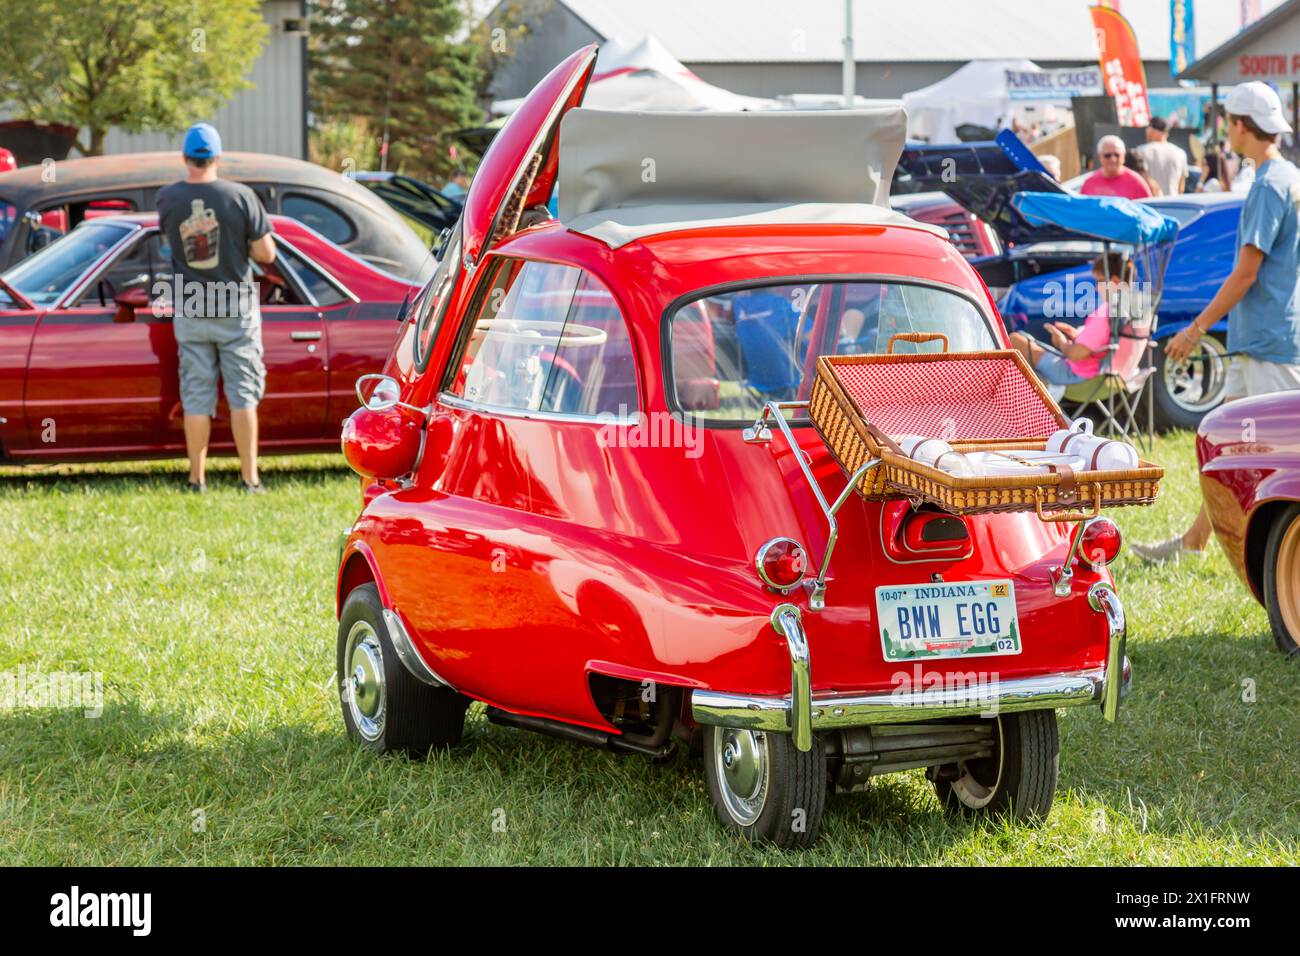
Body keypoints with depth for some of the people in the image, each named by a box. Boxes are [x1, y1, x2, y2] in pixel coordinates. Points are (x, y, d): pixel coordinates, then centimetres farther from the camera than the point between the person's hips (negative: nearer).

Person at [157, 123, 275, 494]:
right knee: (243, 393, 3)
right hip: (236, 309, -1)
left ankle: (197, 479, 9)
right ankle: (250, 478, 1)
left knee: (196, 397, 7)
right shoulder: (240, 196, -11)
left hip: (190, 311, 1)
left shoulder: (168, 198, -6)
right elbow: (266, 253, -8)